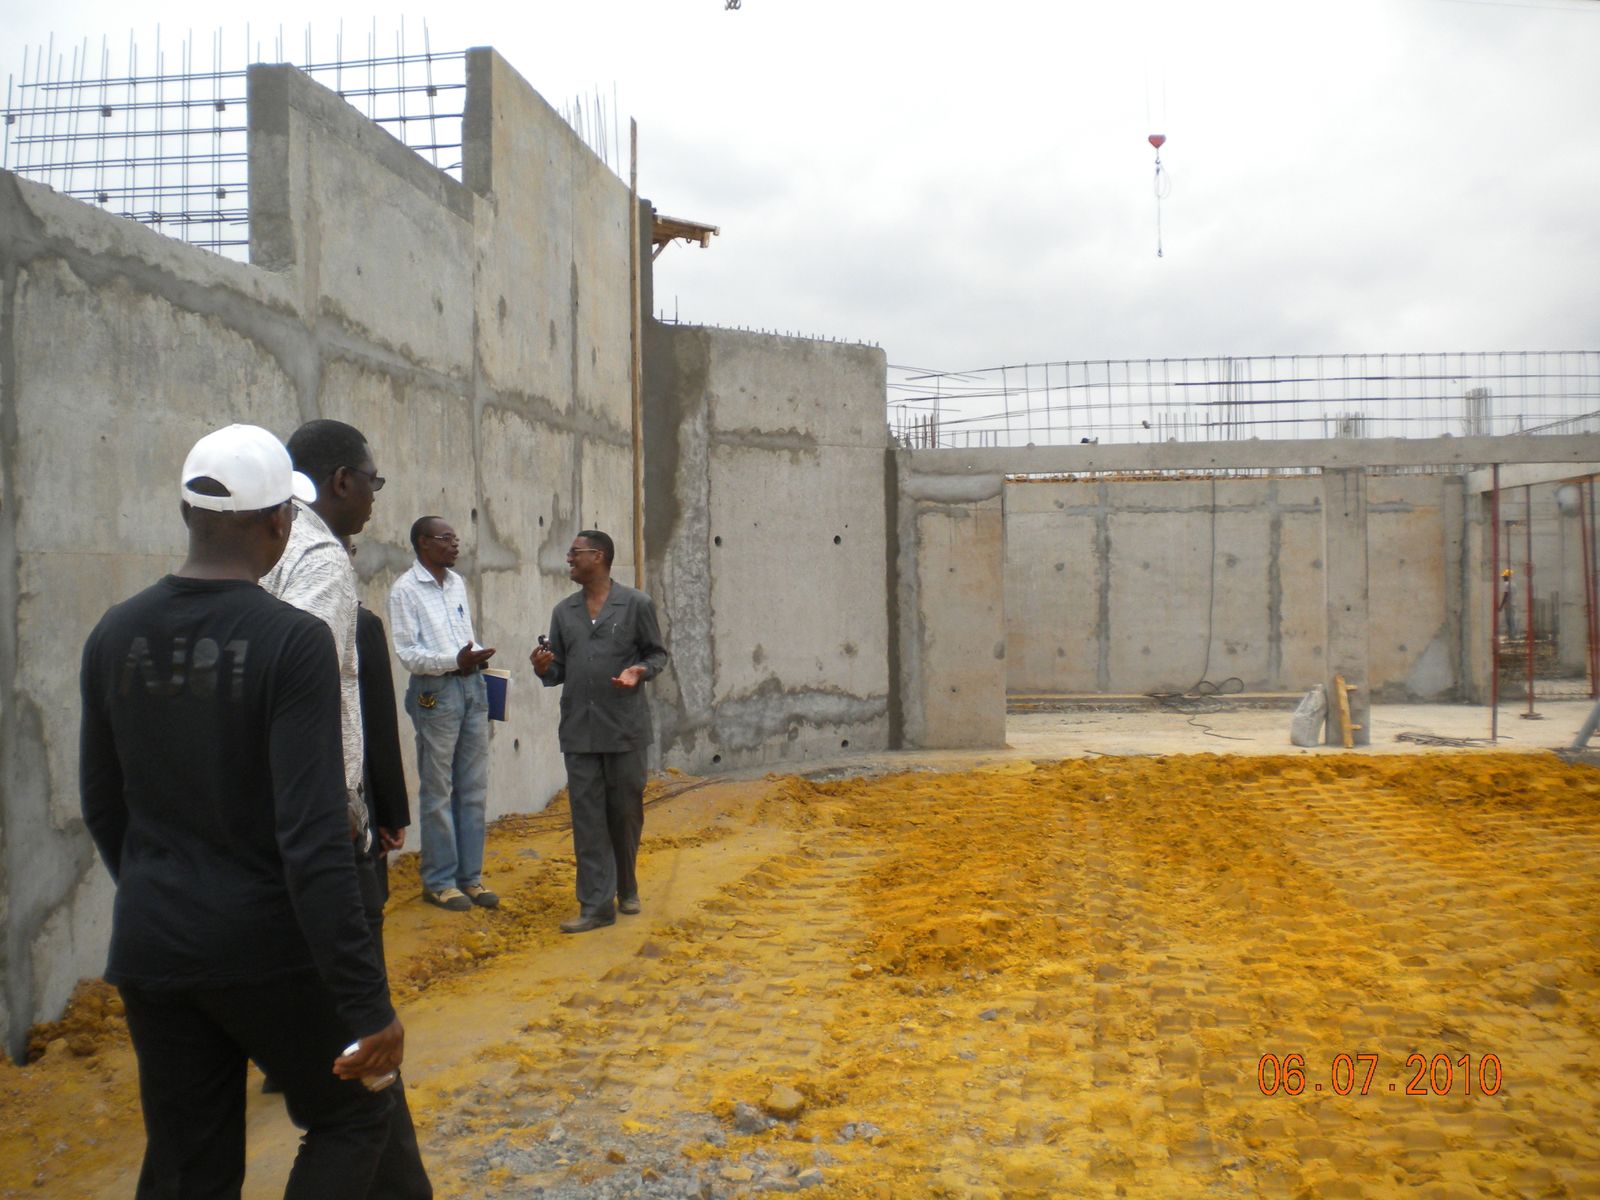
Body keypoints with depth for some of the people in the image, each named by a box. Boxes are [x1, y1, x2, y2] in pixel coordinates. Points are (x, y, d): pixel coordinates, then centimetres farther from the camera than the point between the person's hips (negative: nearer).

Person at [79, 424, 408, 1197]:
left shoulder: (114, 635, 1)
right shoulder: (293, 642, -18)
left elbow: (101, 805, 11)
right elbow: (312, 840, -23)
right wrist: (367, 1002, -19)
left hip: (149, 947, 6)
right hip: (264, 945, -5)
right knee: (352, 1117, 17)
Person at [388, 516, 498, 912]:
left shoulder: (457, 583, 13)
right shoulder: (405, 589, -7)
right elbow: (406, 653, -12)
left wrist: (478, 656, -3)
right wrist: (455, 660, -23)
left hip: (472, 687, 7)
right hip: (435, 692, -6)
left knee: (474, 790, 10)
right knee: (438, 793, 1)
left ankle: (470, 876, 20)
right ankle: (439, 881, 12)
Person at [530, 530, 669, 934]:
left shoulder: (636, 604, -1)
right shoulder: (564, 612, 11)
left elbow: (657, 653, 5)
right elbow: (559, 670, 16)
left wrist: (640, 671, -16)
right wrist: (544, 668, -7)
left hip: (625, 727, -3)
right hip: (578, 730, 3)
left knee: (626, 813, 9)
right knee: (587, 817, 1)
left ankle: (626, 888, 30)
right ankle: (597, 904, 5)